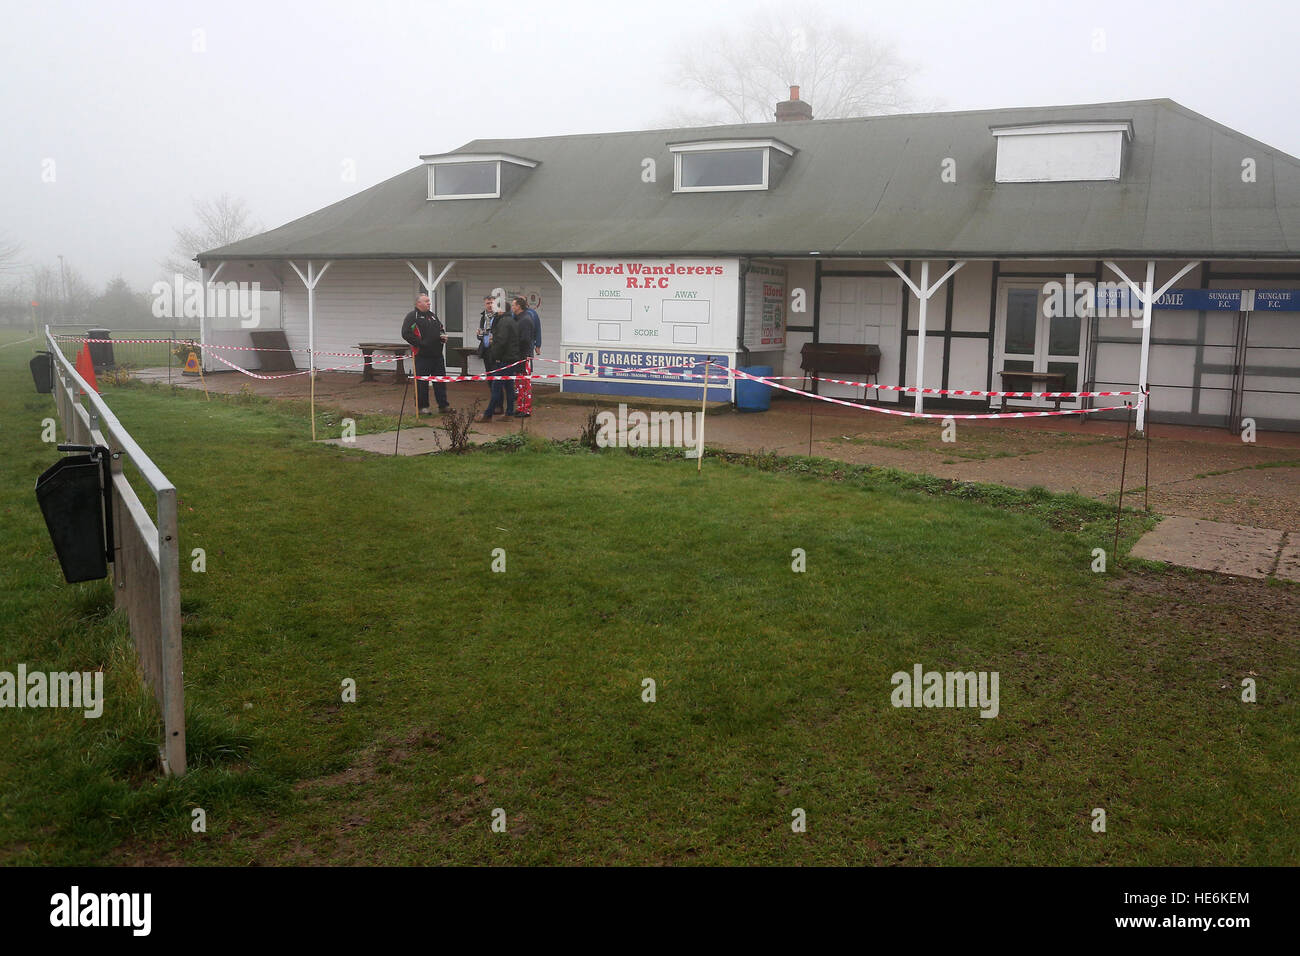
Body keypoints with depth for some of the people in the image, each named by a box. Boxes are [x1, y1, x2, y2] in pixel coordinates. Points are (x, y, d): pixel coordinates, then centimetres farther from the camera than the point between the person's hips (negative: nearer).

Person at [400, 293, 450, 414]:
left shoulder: (432, 315, 18)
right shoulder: (412, 316, -5)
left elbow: (441, 328, 31)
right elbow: (406, 333, -15)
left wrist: (443, 335, 9)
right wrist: (420, 343, -19)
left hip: (437, 354, 7)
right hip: (422, 355, -7)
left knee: (440, 381, 9)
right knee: (422, 382, -1)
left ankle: (443, 405, 15)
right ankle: (422, 406, 8)